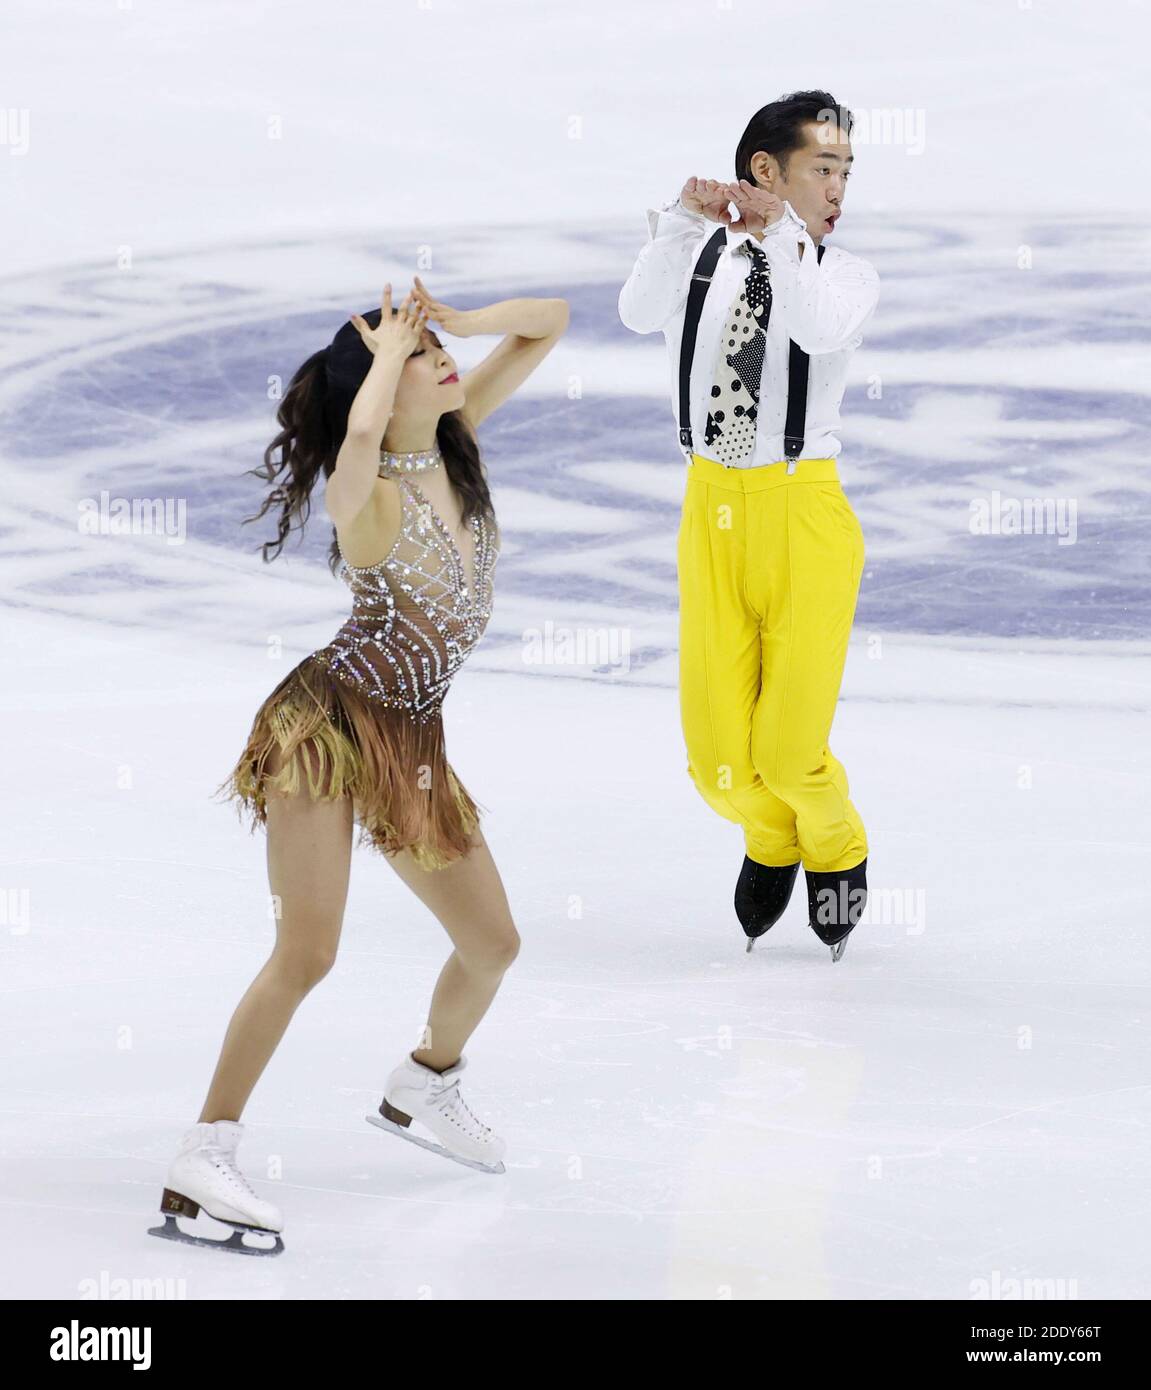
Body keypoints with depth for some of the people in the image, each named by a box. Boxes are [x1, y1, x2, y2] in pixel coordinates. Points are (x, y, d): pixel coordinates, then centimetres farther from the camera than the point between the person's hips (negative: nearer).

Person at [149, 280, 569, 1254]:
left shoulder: (458, 437, 3)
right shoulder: (367, 496, -18)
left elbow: (551, 322, 7)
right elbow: (362, 431, -45)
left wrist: (453, 319, -9)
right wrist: (388, 353, -25)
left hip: (411, 739, 8)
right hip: (329, 723, -8)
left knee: (493, 942, 15)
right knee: (307, 954, -17)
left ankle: (422, 1092, 42)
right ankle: (200, 1166, -14)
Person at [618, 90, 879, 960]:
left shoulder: (847, 276, 0)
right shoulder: (700, 258, 4)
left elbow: (817, 329, -22)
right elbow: (641, 312, -15)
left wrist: (778, 233, -29)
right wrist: (686, 220, -25)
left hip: (805, 514, -2)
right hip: (713, 510, 2)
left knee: (790, 751, -5)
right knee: (719, 762, 2)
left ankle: (836, 852, 27)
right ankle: (771, 842, 35)